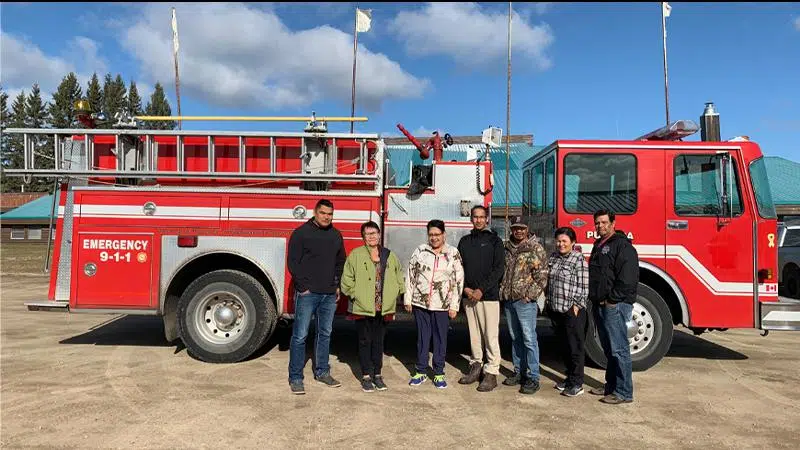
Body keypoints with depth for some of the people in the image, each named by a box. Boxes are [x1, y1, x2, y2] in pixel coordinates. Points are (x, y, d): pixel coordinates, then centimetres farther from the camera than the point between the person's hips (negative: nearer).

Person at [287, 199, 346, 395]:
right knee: (300, 336, -1)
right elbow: (293, 262, -7)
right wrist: (303, 287, -11)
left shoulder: (336, 235, 11)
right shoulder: (301, 233, -5)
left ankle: (322, 372, 26)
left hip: (329, 295, 6)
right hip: (307, 294, -5)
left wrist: (338, 285, 13)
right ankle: (295, 378, 8)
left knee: (325, 334, 13)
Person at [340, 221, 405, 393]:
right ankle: (366, 375, 17)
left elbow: (400, 278, 16)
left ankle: (377, 374, 23)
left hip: (383, 308, 3)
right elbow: (347, 280, -3)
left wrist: (393, 295, 7)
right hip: (362, 308, -3)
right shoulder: (355, 255, -3)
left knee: (378, 342, 12)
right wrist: (355, 295, -8)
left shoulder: (390, 256, 8)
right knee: (365, 342, 7)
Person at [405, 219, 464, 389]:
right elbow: (410, 276, 6)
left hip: (442, 305, -1)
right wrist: (408, 300, 2)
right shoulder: (420, 251, 3)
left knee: (440, 338, 7)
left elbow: (458, 281, -2)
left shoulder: (453, 254, -1)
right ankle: (421, 372, 20)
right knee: (422, 337, 9)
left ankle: (439, 373, 19)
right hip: (421, 303, 1)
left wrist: (454, 306, -5)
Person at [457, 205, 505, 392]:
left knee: (490, 335, -4)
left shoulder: (494, 240, 0)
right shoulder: (465, 241, 13)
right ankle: (476, 367, 19)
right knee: (474, 334, 9)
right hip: (468, 295, 4)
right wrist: (465, 288, -4)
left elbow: (499, 268, -6)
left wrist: (482, 289, -12)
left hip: (489, 295, -4)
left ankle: (491, 373, 2)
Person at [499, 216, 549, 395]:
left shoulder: (535, 248, -5)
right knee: (515, 338, 13)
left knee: (529, 338, -5)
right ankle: (519, 372, 24)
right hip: (508, 300, 6)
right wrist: (502, 292, 9)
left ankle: (533, 378, 1)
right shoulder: (507, 248, 12)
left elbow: (541, 275, -11)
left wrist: (530, 295, -14)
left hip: (525, 301, -6)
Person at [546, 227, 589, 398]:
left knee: (575, 347, 0)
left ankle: (577, 384, 8)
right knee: (564, 345, 15)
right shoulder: (553, 258, 11)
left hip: (572, 311, -6)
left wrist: (576, 305, -15)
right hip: (556, 310, 7)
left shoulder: (579, 259, -9)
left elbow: (583, 286, -12)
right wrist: (549, 302, 12)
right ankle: (569, 376, 28)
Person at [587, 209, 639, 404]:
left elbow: (628, 278, -19)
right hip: (599, 305, 9)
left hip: (615, 306, -9)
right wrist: (595, 299, 14)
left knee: (619, 350, -5)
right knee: (609, 349, 15)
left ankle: (624, 392, 1)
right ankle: (611, 386, 24)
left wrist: (612, 300, -17)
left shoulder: (622, 245, -10)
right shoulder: (598, 245, 19)